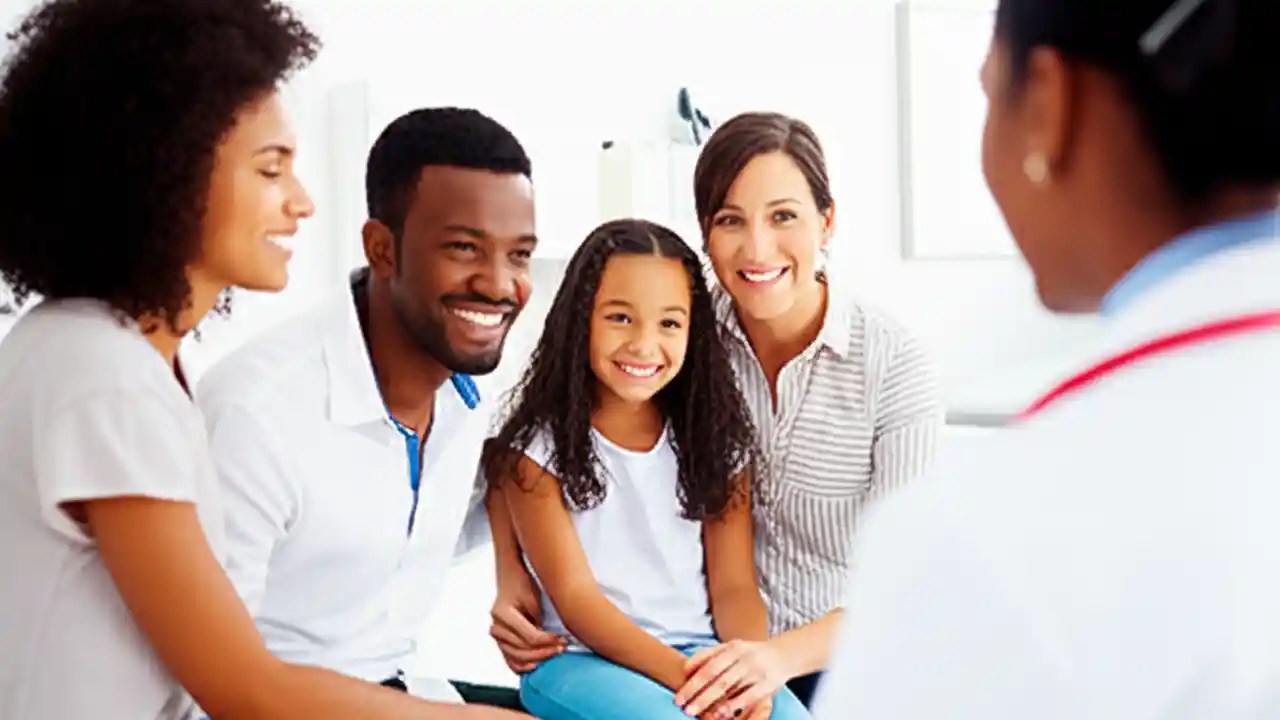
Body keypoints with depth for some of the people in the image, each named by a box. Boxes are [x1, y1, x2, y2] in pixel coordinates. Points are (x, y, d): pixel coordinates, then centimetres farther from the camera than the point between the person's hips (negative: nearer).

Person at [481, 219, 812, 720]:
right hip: (580, 657, -3)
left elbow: (733, 585, 3)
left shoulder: (714, 437, 8)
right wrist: (683, 676, -22)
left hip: (700, 652, 3)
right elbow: (574, 596, -9)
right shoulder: (538, 442, -3)